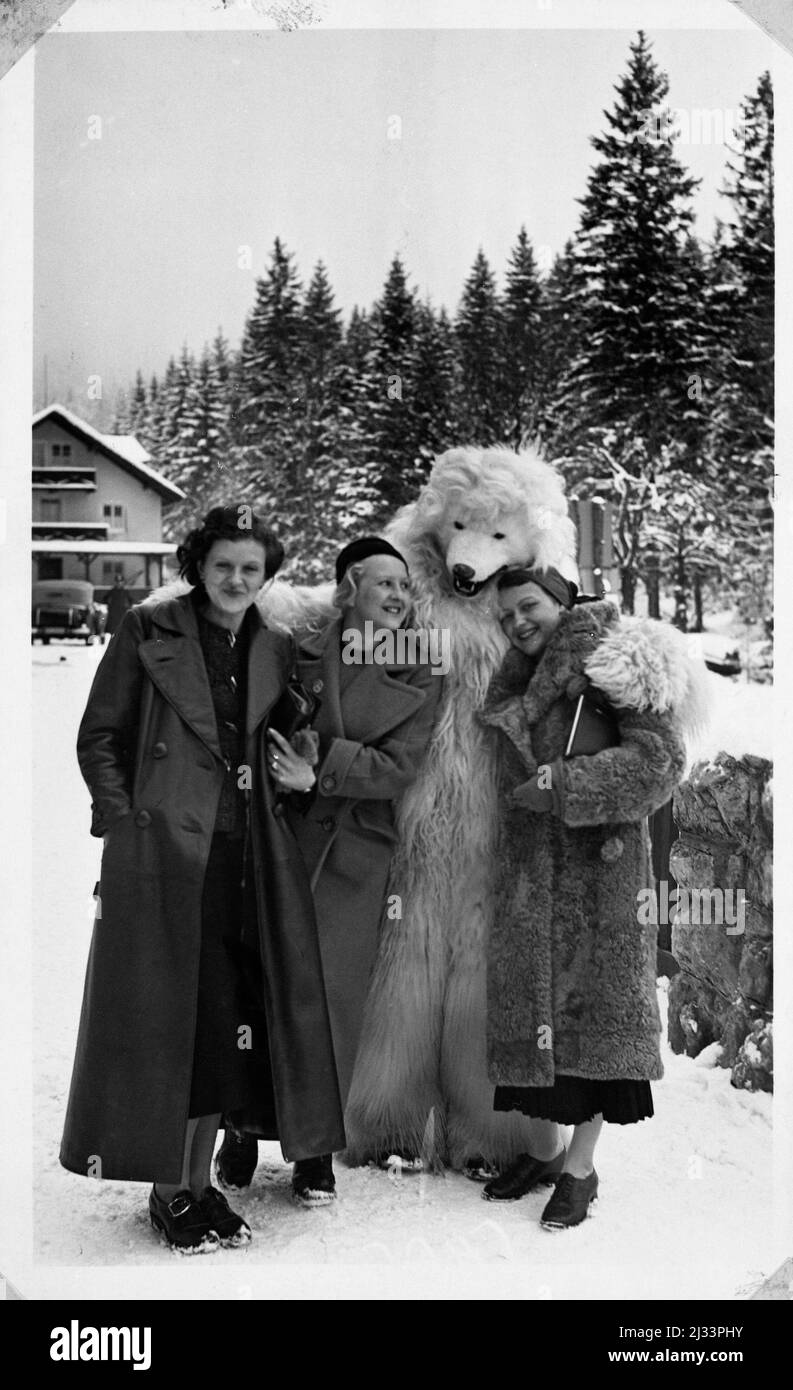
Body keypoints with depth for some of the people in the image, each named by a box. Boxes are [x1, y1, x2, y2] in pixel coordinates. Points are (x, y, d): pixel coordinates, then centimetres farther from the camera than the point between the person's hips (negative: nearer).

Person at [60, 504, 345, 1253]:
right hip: (163, 854, -4)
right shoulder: (148, 631, 1)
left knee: (232, 1020, 5)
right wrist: (129, 822, -9)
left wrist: (303, 778, 5)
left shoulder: (276, 650, 14)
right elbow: (98, 738, 1)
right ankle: (169, 1191, 10)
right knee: (166, 1017, -1)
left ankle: (197, 1181, 19)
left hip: (249, 859, 5)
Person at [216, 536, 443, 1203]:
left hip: (355, 855, 1)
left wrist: (320, 770, -14)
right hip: (280, 843, 0)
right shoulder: (299, 653, 5)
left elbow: (398, 768, -4)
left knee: (334, 995, 1)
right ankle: (243, 1127, 19)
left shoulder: (420, 678, 7)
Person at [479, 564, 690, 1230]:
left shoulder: (619, 668, -6)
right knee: (529, 1000, 7)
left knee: (594, 1007, 0)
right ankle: (542, 1150, 21)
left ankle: (580, 1167, 9)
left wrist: (559, 782, -17)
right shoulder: (519, 680, 14)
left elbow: (660, 757, -14)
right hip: (530, 871, 6)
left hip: (600, 862, -6)